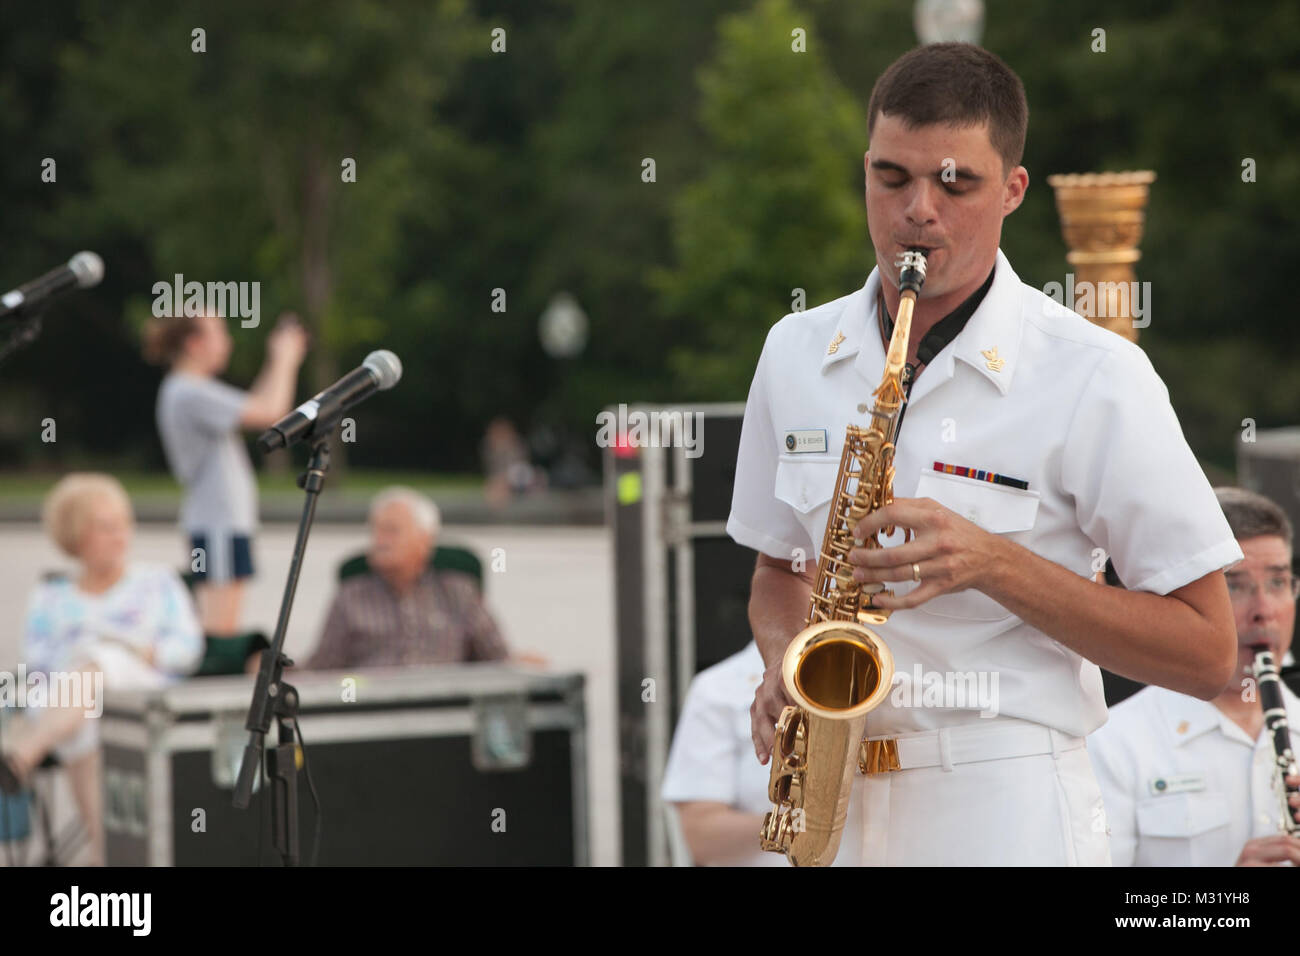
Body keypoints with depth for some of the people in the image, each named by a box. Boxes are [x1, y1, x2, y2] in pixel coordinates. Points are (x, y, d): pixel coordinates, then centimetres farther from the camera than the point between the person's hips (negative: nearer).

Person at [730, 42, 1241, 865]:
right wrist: (786, 664, -1)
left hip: (1007, 813, -4)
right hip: (829, 806, 4)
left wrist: (993, 564, -18)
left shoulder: (1091, 376, -7)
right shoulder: (797, 354, 8)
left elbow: (1207, 652, -7)